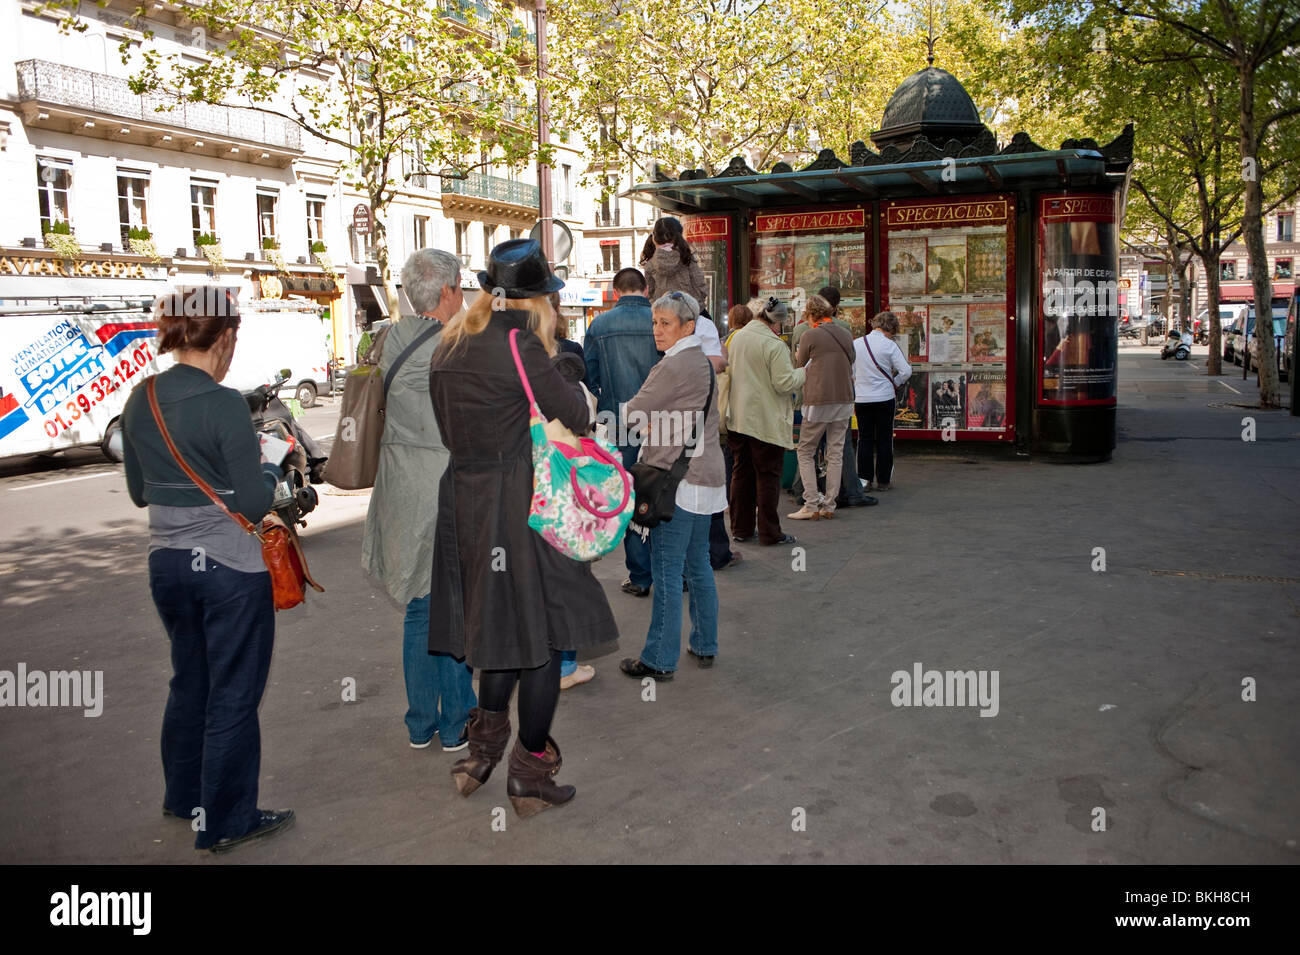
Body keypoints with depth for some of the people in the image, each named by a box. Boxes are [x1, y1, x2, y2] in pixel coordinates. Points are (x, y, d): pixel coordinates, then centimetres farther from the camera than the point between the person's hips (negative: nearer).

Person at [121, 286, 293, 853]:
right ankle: (226, 821, 21)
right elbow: (254, 505, -17)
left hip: (168, 563, 7)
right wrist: (269, 470, 1)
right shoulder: (224, 405, -20)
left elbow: (139, 492, 11)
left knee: (189, 680, 24)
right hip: (231, 567, -7)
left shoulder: (139, 401, 1)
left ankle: (183, 796, 41)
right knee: (233, 694, 8)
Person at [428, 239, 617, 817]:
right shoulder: (521, 346, -13)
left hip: (462, 499, 7)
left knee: (500, 626, 20)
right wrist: (567, 372, 7)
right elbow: (576, 419, -12)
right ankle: (530, 774, 14)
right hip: (518, 503, -7)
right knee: (542, 631, 5)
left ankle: (483, 748, 26)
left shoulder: (449, 346, 9)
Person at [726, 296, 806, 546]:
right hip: (765, 421, -7)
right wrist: (803, 373, 2)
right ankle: (769, 532, 7)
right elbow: (785, 383, -15)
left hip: (738, 418, 7)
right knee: (768, 475, 2)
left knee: (741, 473, 13)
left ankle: (740, 529, 19)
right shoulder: (774, 345, -15)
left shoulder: (736, 338, 8)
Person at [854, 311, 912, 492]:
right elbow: (906, 371, -12)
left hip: (861, 398, 2)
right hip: (884, 397, -2)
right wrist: (894, 383, 5)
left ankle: (865, 480, 9)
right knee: (884, 439, 7)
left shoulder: (856, 344, 0)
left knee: (865, 439, 10)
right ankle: (883, 481, 10)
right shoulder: (890, 346, -9)